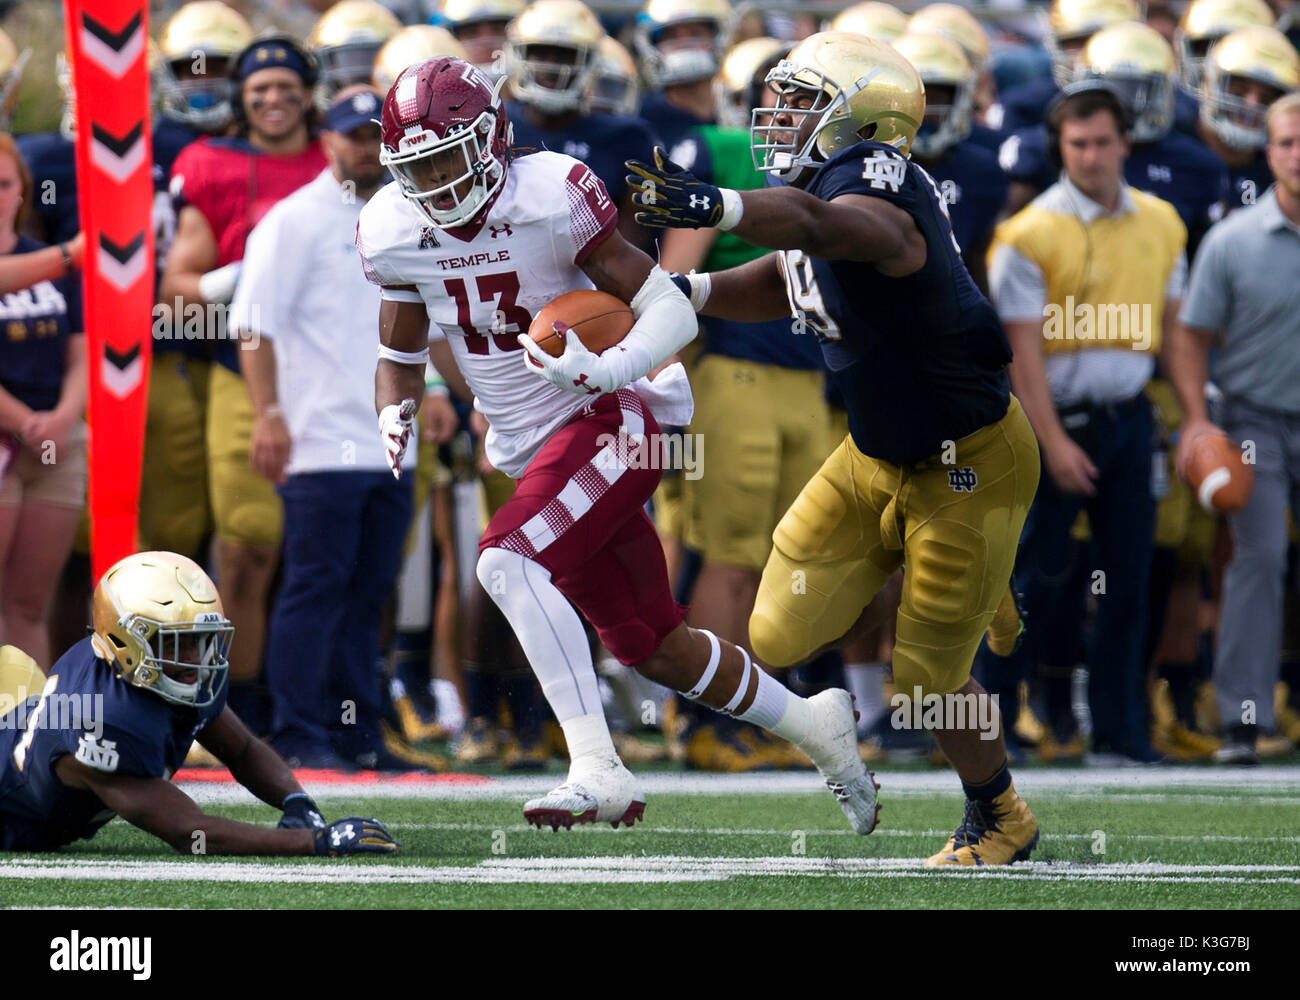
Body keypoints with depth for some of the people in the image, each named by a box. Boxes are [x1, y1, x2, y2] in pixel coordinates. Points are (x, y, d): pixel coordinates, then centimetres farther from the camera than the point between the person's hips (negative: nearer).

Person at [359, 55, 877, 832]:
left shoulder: (551, 200, -20)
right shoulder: (396, 234, -3)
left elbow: (672, 312, -18)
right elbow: (402, 358, 12)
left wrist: (605, 368, -36)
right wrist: (396, 425, -9)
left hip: (607, 422, -7)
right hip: (532, 450, 7)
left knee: (509, 559, -30)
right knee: (651, 648, 12)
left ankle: (598, 770, -32)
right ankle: (811, 723, 34)